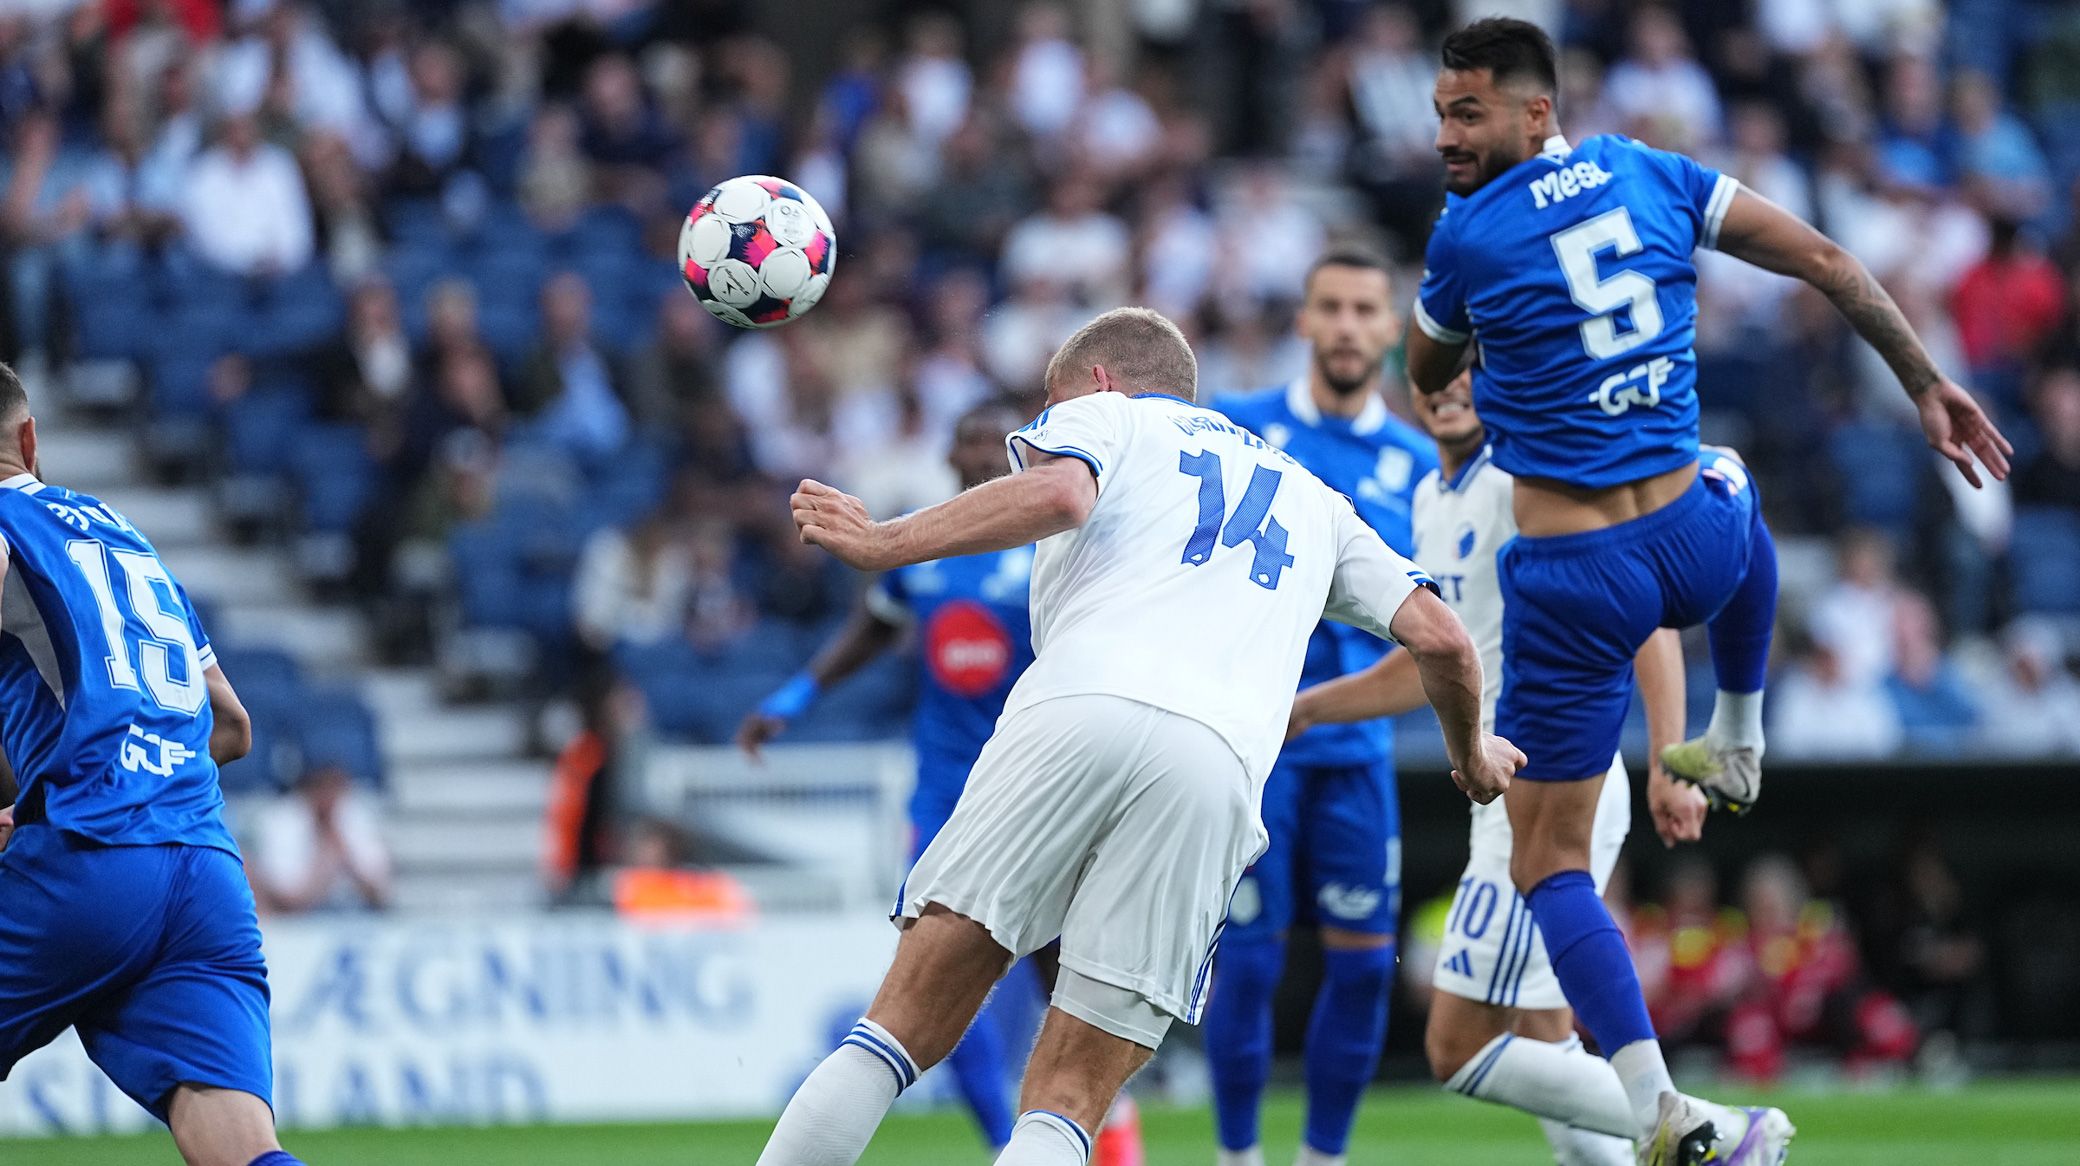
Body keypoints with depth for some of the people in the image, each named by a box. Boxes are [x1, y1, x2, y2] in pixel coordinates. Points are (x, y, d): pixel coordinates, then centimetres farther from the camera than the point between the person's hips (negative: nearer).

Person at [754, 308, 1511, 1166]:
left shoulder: (1100, 414, 24)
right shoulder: (1309, 497, 37)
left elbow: (1058, 493, -1)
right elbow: (1438, 637, 30)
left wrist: (883, 546, 1)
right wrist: (1473, 755, 48)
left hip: (1073, 712, -3)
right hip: (1217, 766, 3)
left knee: (903, 1028, -2)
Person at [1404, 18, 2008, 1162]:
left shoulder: (1466, 235, -9)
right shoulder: (1649, 176, 3)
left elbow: (1426, 378, 10)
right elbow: (1825, 261, 4)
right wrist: (1925, 383, 11)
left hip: (1575, 580, -5)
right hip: (1697, 542, 5)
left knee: (1548, 864, 2)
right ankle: (1736, 737, 61)